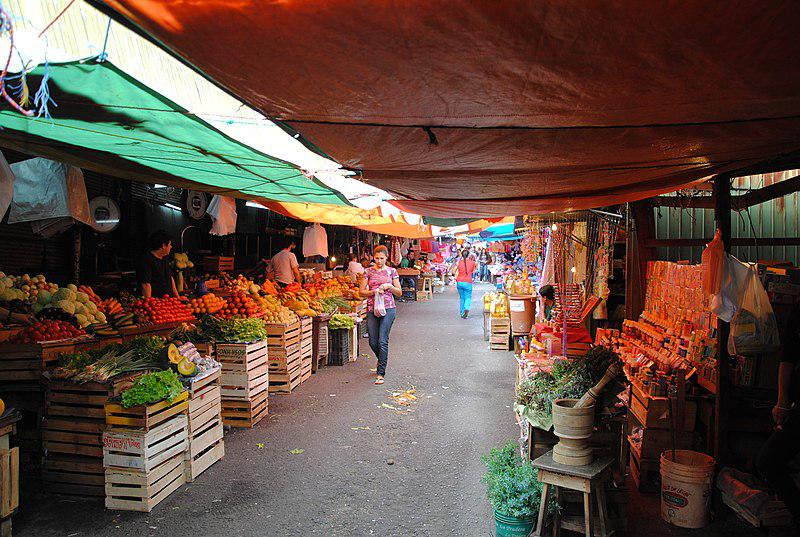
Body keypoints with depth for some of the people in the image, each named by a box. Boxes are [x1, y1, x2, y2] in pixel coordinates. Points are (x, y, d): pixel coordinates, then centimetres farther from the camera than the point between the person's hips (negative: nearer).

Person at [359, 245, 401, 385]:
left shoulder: (392, 271, 5)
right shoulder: (368, 271, 6)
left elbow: (399, 292, 7)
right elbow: (362, 291, 5)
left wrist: (390, 286, -12)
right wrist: (374, 291, -12)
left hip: (388, 309, -2)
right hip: (372, 309, 2)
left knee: (382, 341, -10)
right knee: (373, 342, 6)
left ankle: (381, 373, -3)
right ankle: (382, 361, 37)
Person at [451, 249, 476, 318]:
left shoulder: (459, 262, -3)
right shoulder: (472, 262, -2)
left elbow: (453, 271, -6)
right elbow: (473, 271, 12)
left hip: (459, 282, 2)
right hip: (468, 282, -2)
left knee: (461, 297, 16)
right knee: (468, 297, 6)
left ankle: (462, 313, 20)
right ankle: (467, 309, -22)